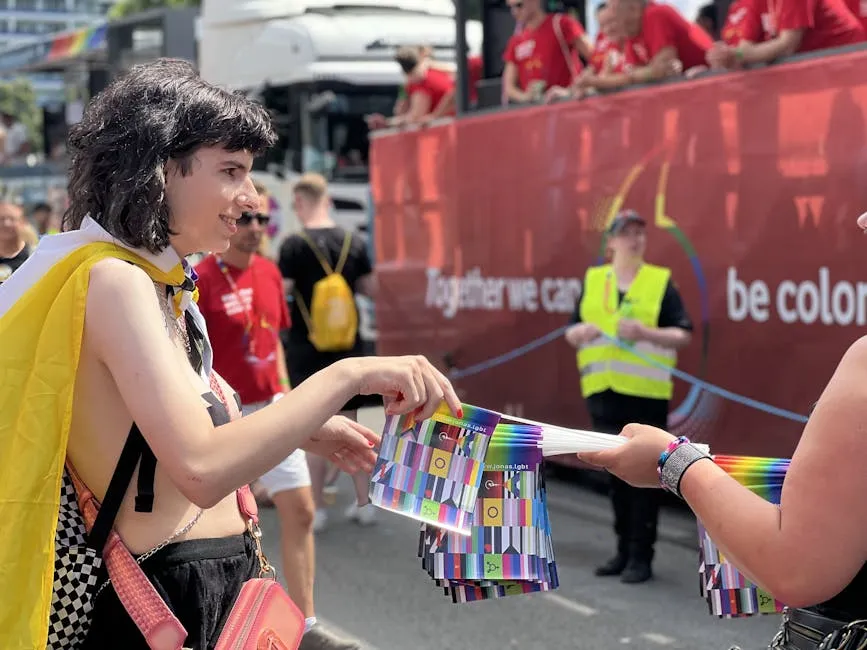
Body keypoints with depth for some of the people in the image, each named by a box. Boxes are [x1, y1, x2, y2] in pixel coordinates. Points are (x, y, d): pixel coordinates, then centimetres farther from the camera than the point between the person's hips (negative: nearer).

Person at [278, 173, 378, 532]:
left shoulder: (295, 245, -13)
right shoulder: (354, 243, 1)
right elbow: (370, 289, 8)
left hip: (307, 349, -4)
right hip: (348, 346, 4)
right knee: (349, 423, 14)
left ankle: (317, 509, 6)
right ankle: (363, 503, 18)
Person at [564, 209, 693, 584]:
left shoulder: (660, 282, 2)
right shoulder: (593, 281, 12)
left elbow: (683, 335, -1)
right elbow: (572, 331, 16)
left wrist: (645, 333, -17)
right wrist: (580, 332, -7)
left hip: (645, 393, -4)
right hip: (603, 393, 4)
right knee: (616, 473, 12)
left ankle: (641, 557, 4)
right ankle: (624, 550, 22)